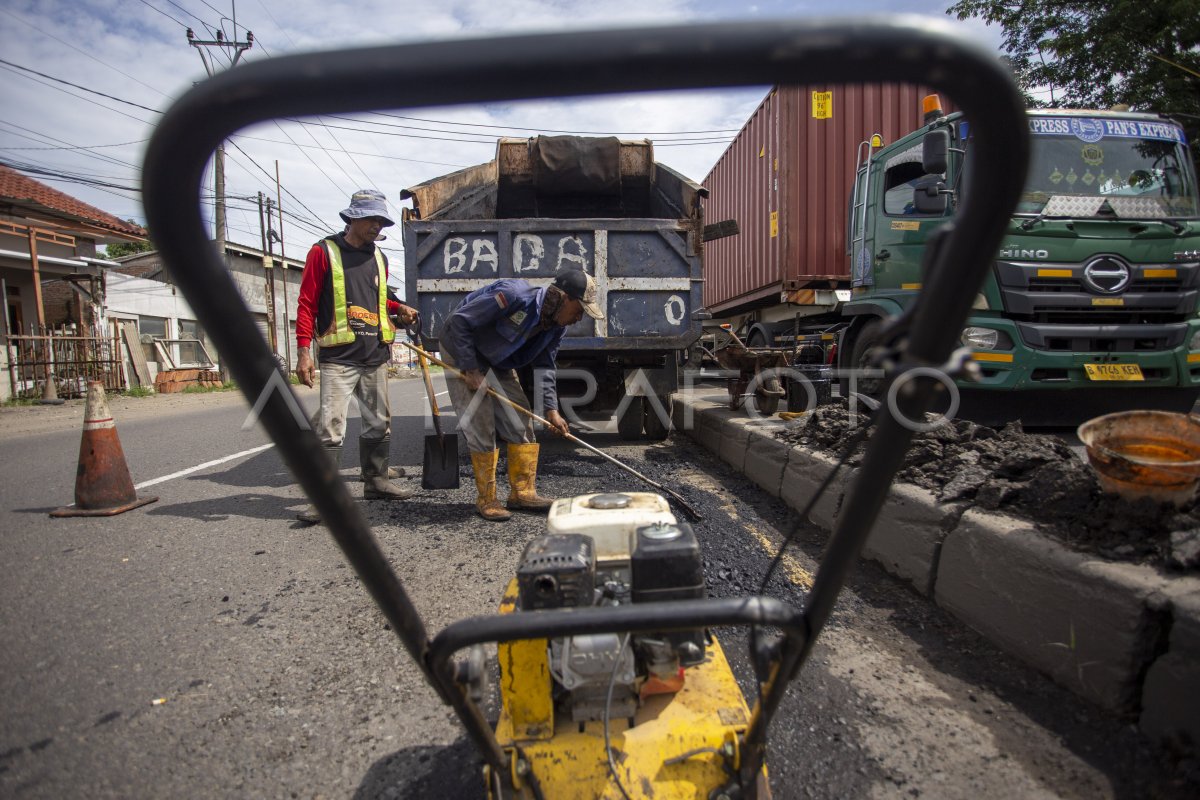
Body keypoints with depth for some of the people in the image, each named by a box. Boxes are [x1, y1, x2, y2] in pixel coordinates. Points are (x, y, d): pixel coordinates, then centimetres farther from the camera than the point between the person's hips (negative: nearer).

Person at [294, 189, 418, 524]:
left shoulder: (379, 258, 15)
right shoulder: (323, 252, -2)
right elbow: (306, 304, -5)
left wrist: (398, 308, 9)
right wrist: (303, 351, -12)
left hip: (375, 356, 7)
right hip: (338, 358, -6)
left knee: (379, 423, 13)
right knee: (330, 426, -10)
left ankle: (376, 481, 27)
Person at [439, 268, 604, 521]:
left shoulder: (557, 326, -7)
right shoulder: (514, 295, -32)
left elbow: (544, 366, 2)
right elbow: (458, 322, -29)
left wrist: (551, 409, -7)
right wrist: (470, 369, -26)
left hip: (498, 364, 8)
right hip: (463, 352, -7)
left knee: (520, 422, 2)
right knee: (481, 426, -10)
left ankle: (522, 492, 12)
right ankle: (486, 499, 3)